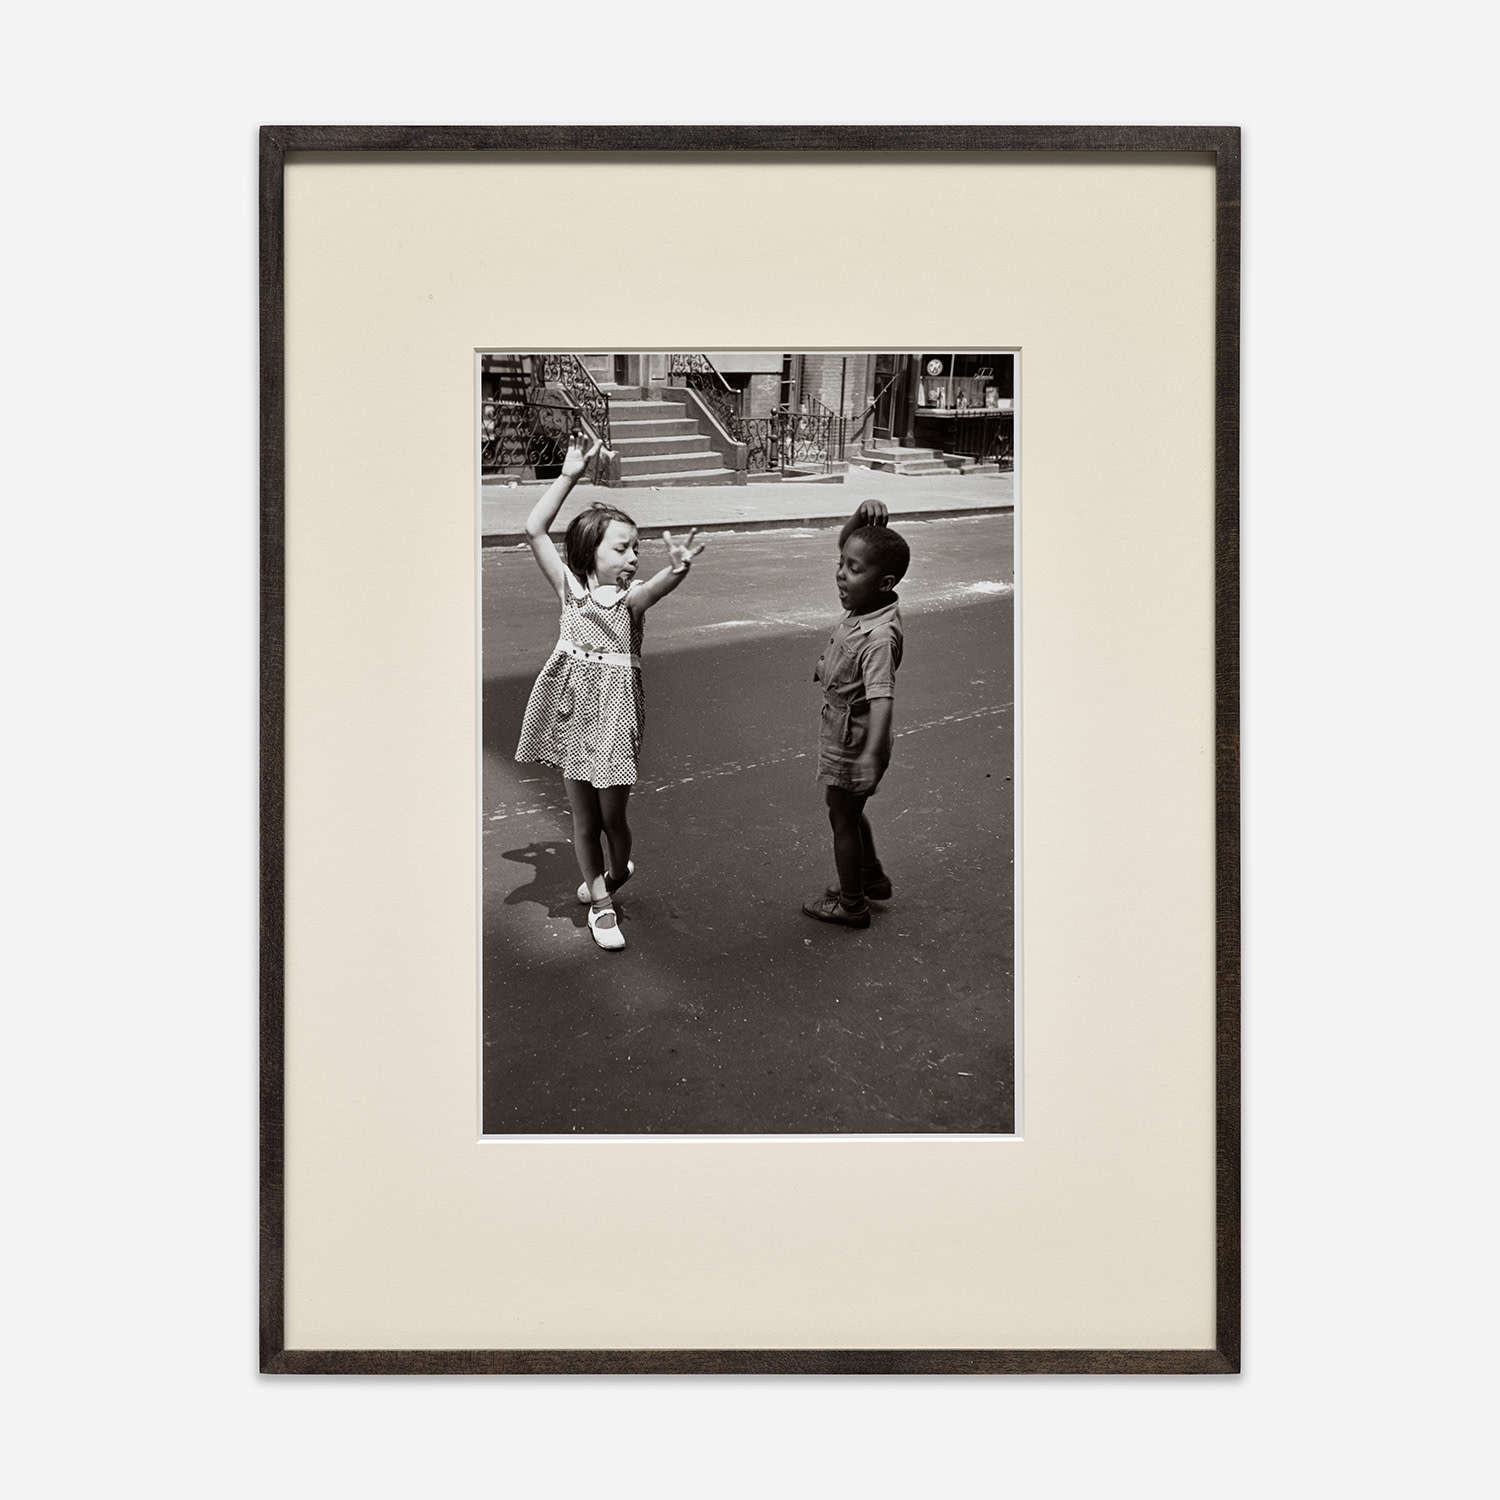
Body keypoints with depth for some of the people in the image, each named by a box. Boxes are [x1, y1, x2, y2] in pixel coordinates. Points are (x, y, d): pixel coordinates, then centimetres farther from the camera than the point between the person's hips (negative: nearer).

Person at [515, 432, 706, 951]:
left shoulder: (631, 597, -7)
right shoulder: (570, 588, -1)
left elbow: (658, 586, -32)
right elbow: (534, 530, -7)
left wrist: (677, 567, -55)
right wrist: (570, 474, -10)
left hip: (614, 711, -2)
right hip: (573, 709, 2)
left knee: (611, 814, 5)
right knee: (583, 816, 10)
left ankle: (616, 872, 37)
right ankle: (600, 902, 26)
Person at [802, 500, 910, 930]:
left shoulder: (879, 636, -32)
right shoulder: (863, 603, -6)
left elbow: (882, 697, -41)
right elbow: (847, 544, 5)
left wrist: (873, 752, -52)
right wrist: (863, 518, -14)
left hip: (853, 739, -9)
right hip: (840, 729, 9)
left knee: (843, 818, 11)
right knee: (849, 812, 27)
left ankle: (850, 904, 30)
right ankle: (871, 877, 47)